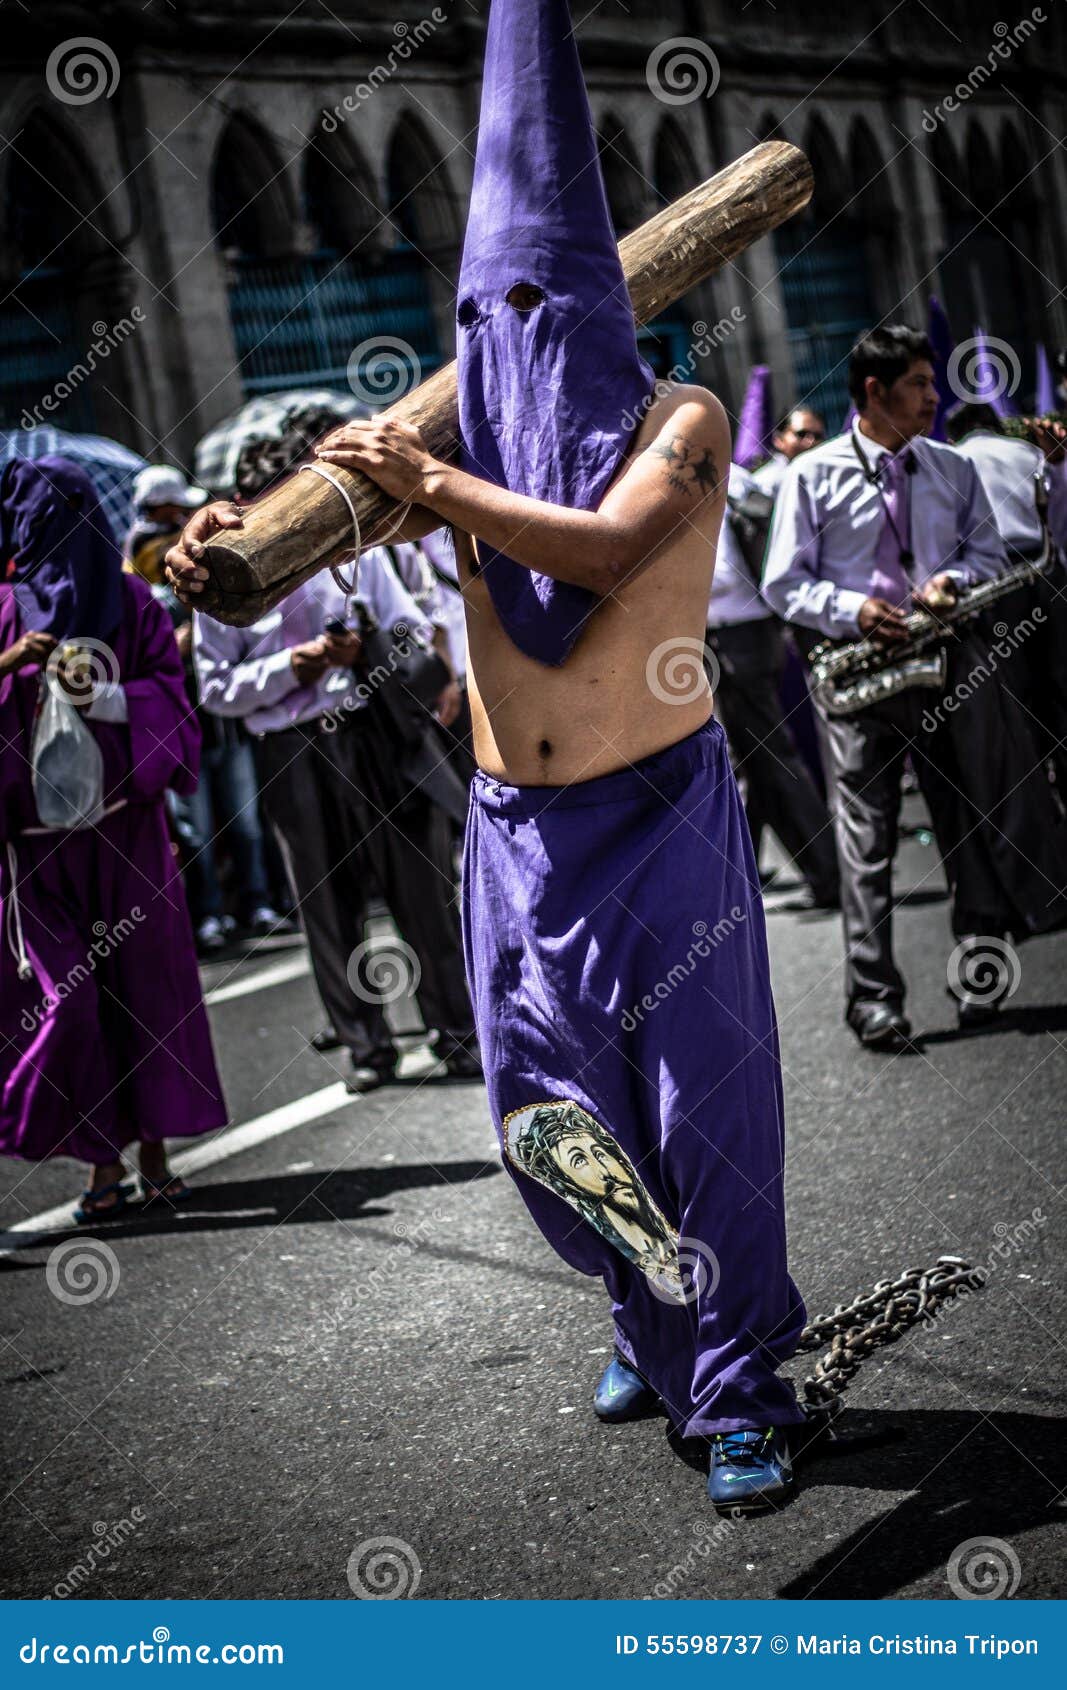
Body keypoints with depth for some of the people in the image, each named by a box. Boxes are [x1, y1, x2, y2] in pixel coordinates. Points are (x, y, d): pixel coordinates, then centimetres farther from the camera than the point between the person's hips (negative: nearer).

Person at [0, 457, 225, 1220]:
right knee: (63, 999, -5)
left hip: (124, 824, 0)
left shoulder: (131, 600, 5)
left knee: (144, 982, 1)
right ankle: (105, 1161, 3)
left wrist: (103, 696, -16)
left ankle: (154, 1148, 12)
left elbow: (168, 694, 0)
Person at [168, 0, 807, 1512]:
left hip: (658, 821, -4)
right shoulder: (464, 426, 7)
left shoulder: (679, 421, -6)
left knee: (706, 1111, -1)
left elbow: (604, 548, -23)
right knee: (550, 1116, 11)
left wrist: (431, 486, -25)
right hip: (517, 831, 5)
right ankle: (652, 1323, 36)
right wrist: (230, 544, -14)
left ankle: (743, 1393, 13)